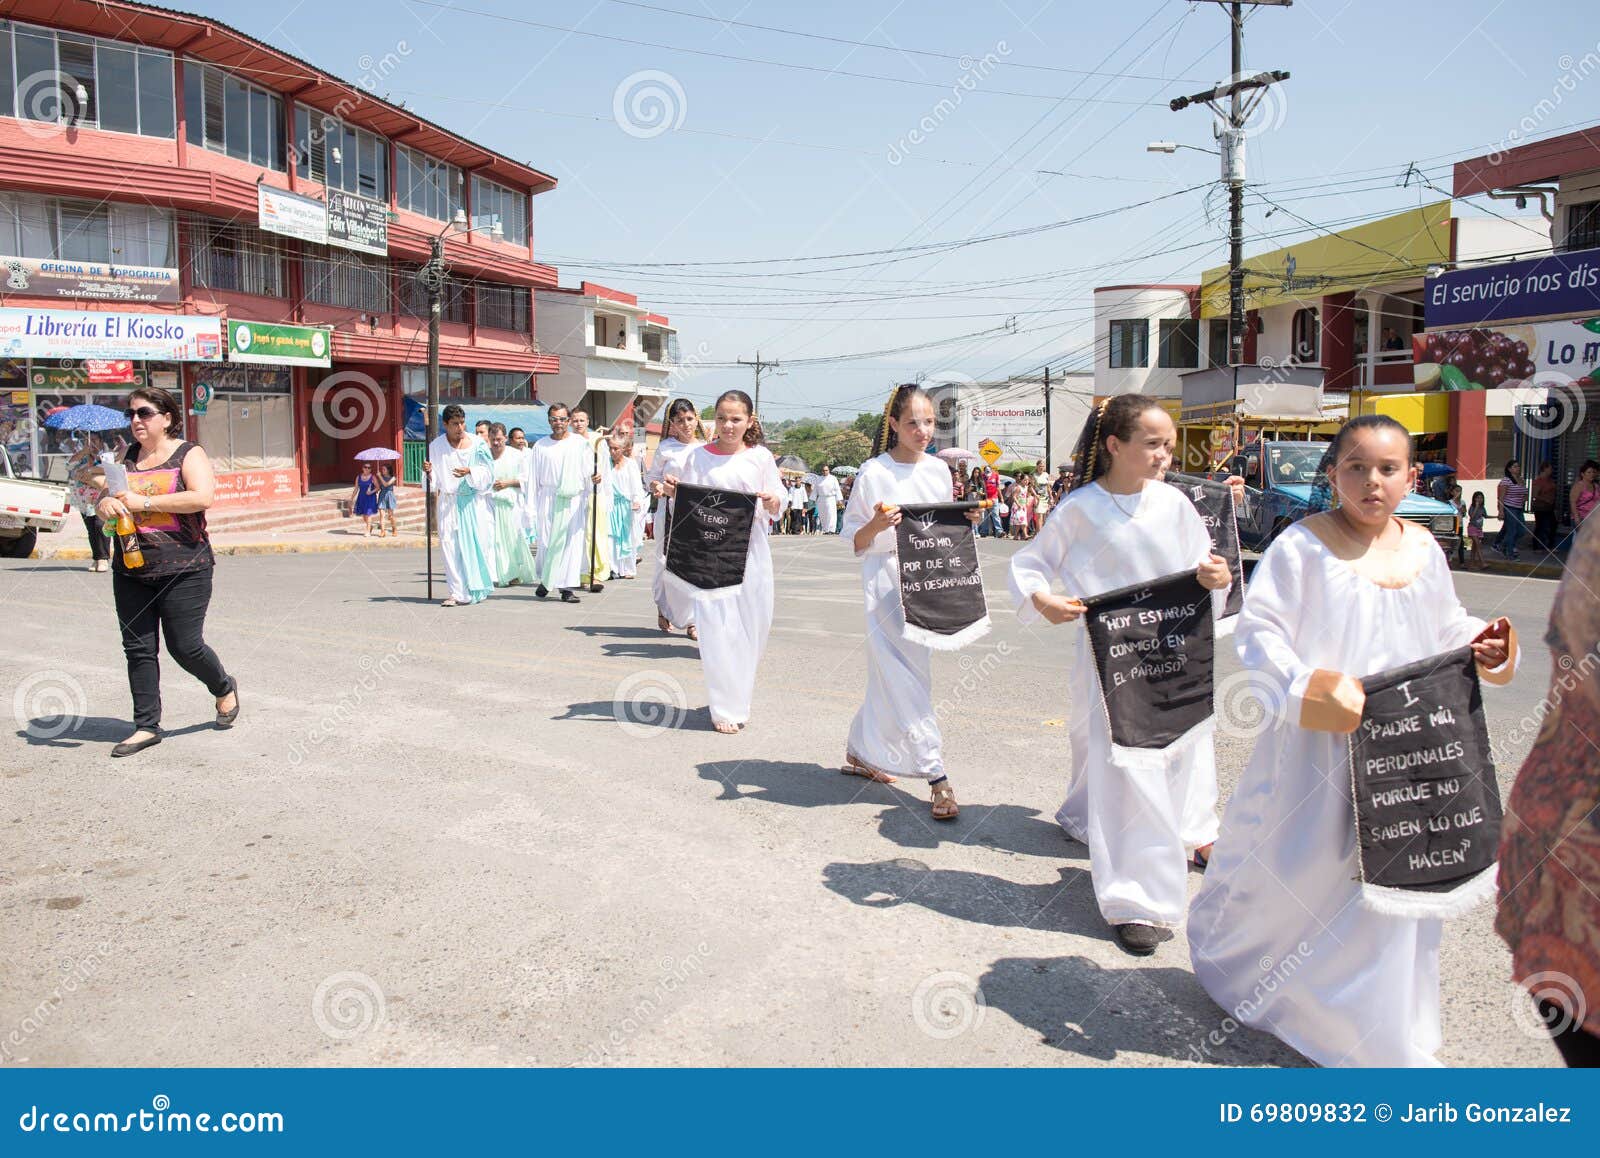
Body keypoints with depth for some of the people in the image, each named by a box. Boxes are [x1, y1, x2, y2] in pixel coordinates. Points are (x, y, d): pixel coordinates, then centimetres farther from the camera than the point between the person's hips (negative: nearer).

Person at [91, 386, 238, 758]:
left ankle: (225, 688, 26)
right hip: (131, 570, 6)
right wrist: (105, 504, -9)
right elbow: (106, 496, 16)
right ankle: (146, 725, 13)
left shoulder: (189, 454, -3)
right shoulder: (127, 457, 13)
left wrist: (144, 502, -19)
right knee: (138, 648, 5)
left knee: (185, 646, -3)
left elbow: (202, 497, -19)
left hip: (183, 569, -5)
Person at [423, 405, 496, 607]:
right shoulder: (436, 446, 4)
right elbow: (434, 480, 9)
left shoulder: (477, 444, 0)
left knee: (477, 543, -1)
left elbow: (487, 472, -3)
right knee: (450, 545, -6)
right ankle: (458, 592, -4)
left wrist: (470, 471, -21)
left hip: (474, 502, -1)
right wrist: (428, 471, -13)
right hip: (448, 502, 1)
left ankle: (478, 588, 13)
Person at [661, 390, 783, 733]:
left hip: (751, 550, 1)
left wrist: (771, 502, -16)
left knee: (754, 623, 7)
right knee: (717, 626, -5)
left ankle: (740, 695, 30)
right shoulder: (698, 457, 3)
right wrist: (671, 492, -13)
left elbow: (776, 507, 6)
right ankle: (726, 708, 4)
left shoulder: (761, 457, 4)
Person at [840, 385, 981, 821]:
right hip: (886, 583, -5)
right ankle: (936, 777, -3)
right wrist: (876, 526, -23)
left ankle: (859, 753, 30)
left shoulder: (939, 470, 9)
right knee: (907, 678, -7)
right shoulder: (873, 473, -6)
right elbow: (852, 540, -4)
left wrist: (966, 521, -2)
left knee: (890, 676, 12)